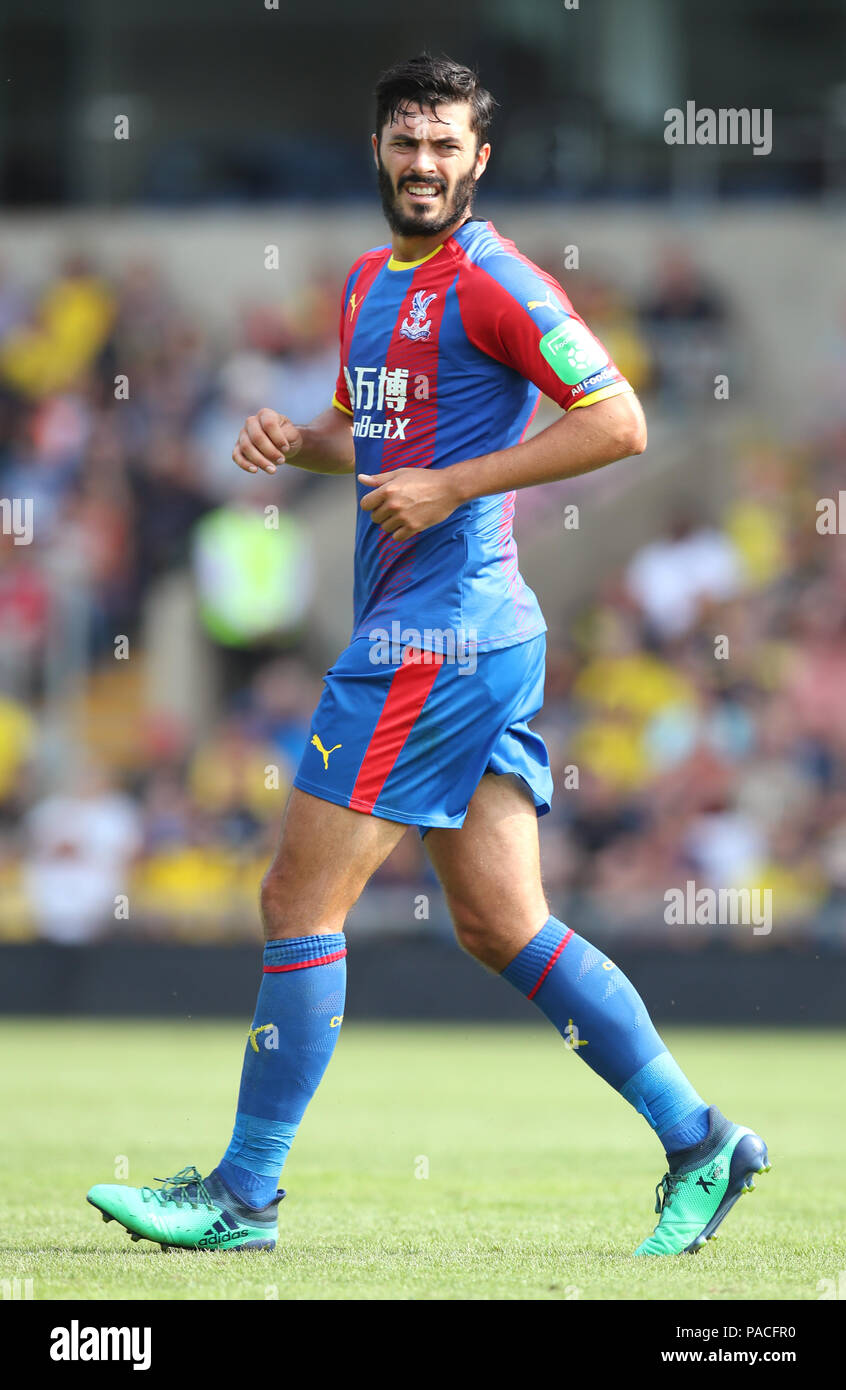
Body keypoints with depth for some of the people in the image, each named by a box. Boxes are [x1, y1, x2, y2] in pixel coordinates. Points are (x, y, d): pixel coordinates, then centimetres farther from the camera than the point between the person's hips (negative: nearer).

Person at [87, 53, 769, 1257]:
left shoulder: (492, 281, -11)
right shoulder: (370, 281, 17)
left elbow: (618, 422, -16)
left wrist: (454, 485, -18)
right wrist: (294, 440, 8)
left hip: (436, 636, -9)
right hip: (477, 632, 9)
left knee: (300, 902, -5)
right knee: (500, 926, 8)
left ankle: (245, 1192, 2)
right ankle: (699, 1143, 11)